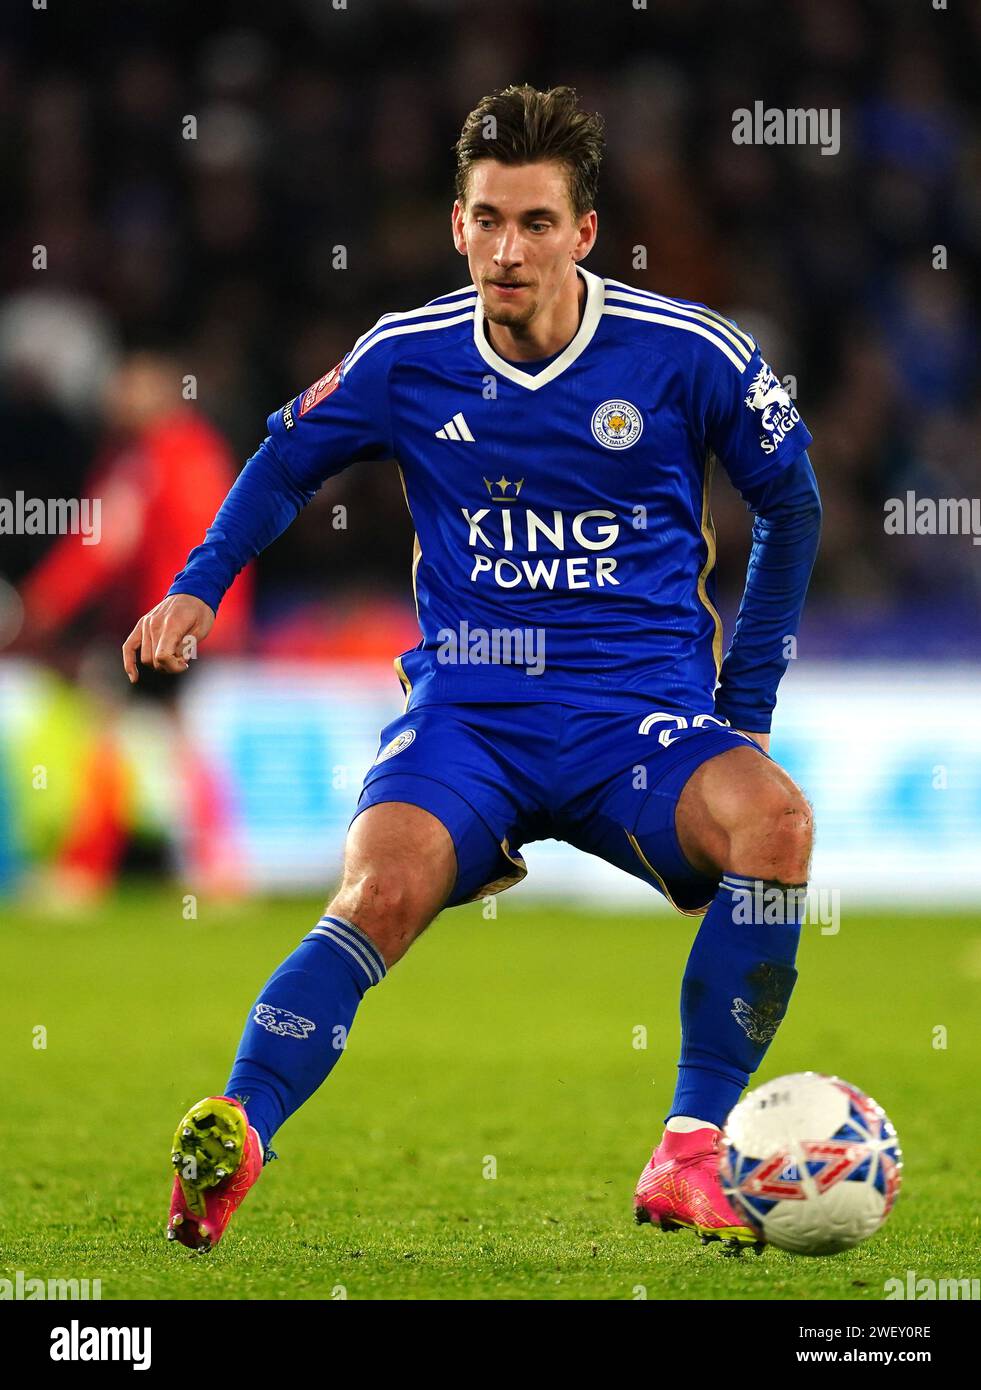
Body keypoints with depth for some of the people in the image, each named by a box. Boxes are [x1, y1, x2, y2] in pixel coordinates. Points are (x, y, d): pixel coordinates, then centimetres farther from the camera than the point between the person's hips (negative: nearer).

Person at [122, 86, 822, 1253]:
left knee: (772, 818, -32)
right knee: (385, 887, -31)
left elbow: (791, 505, 11)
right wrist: (198, 588, 6)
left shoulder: (685, 354, -4)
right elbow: (286, 461, 21)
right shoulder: (408, 359, 1)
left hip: (643, 715, -1)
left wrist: (743, 711, 9)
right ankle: (231, 1139, -38)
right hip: (466, 713, 1)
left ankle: (691, 1156, -25)